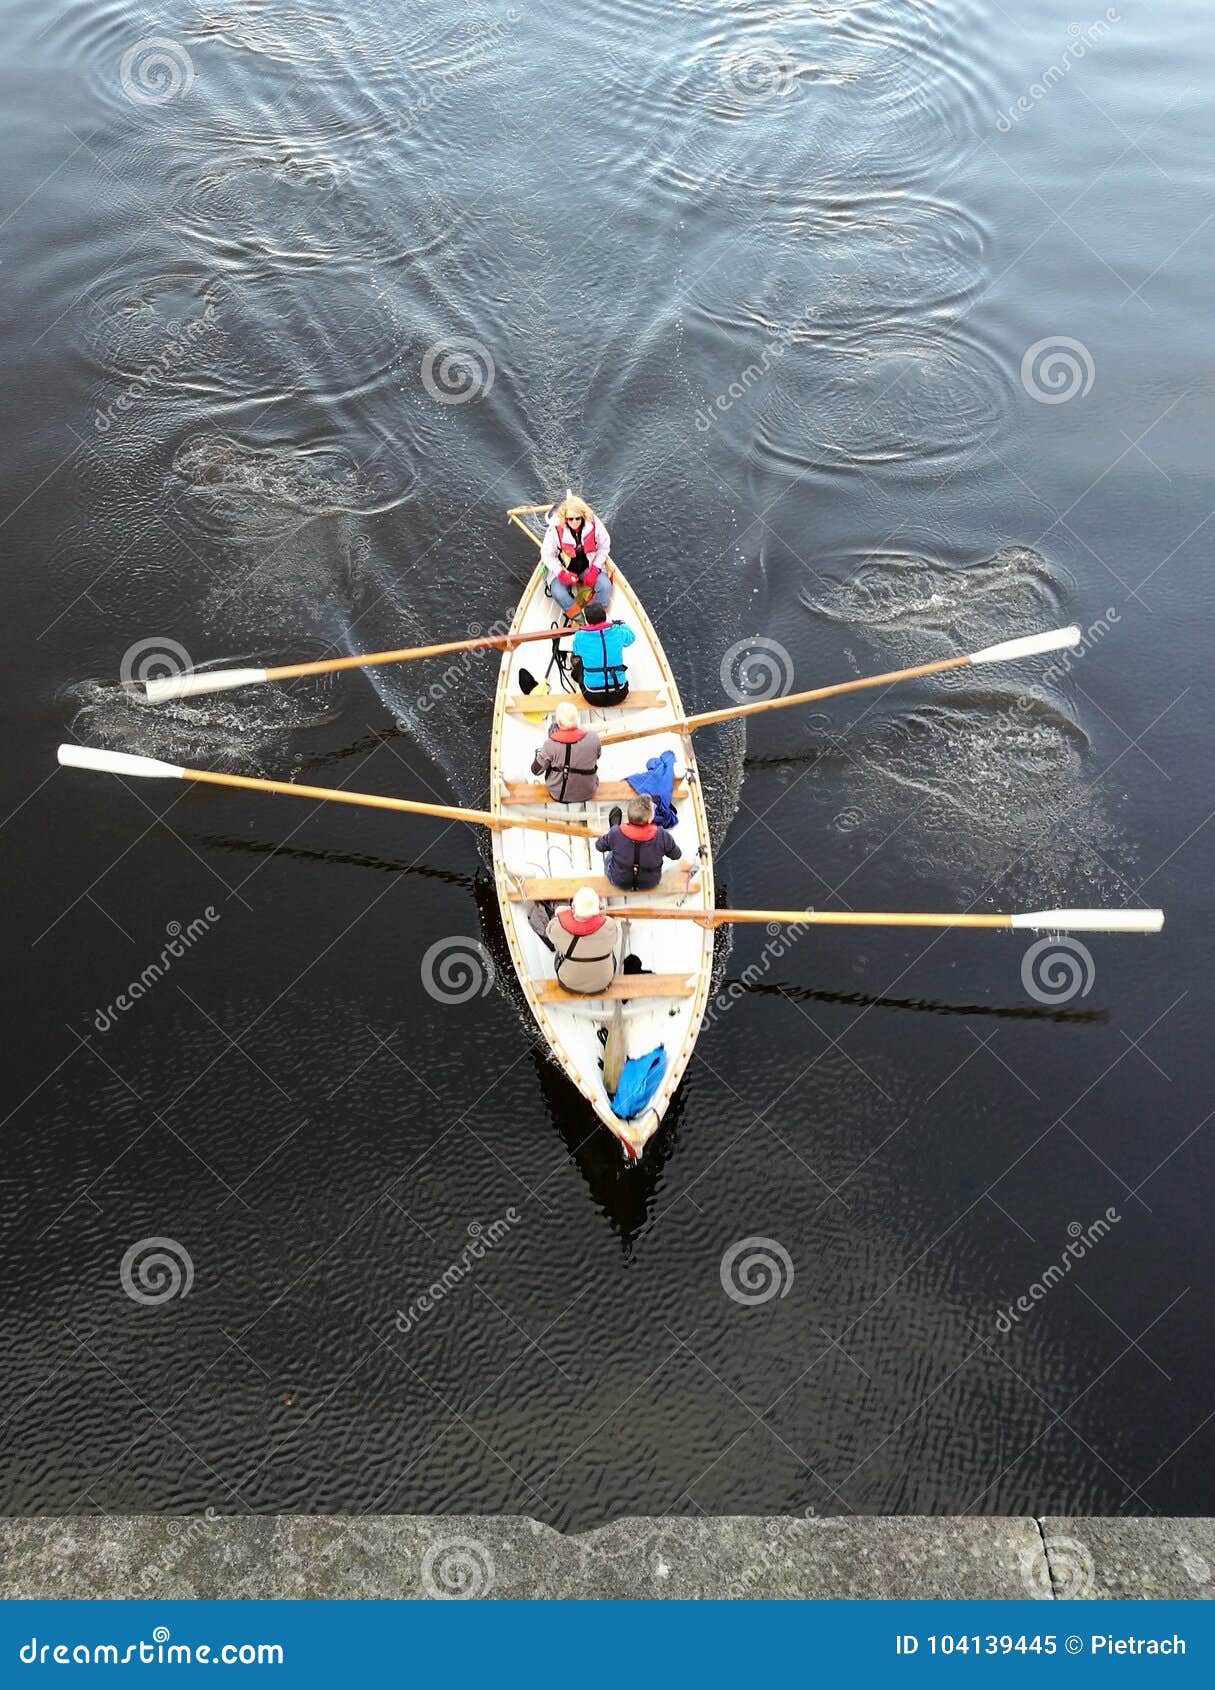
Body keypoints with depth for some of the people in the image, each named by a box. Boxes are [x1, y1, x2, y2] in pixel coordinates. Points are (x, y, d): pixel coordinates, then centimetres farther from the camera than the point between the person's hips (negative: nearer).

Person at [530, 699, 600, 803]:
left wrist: (539, 753, 6)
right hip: (587, 794, 0)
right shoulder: (593, 738, -22)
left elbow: (536, 770, -11)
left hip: (558, 795, 0)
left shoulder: (550, 744, -26)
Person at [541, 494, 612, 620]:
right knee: (558, 592, -30)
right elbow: (547, 554, -9)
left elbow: (603, 547, -1)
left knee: (605, 586, -25)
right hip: (564, 569, -1)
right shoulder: (555, 529, -20)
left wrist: (594, 569, -11)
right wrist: (561, 574, -22)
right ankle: (578, 620, -12)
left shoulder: (593, 524, -16)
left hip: (589, 566, 1)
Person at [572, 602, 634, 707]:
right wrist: (622, 624, 37)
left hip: (593, 698, -2)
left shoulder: (580, 637, -10)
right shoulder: (617, 632, -7)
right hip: (619, 695, 2)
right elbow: (631, 637, 18)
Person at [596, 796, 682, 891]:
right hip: (650, 884, 0)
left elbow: (599, 846, -7)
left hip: (619, 882, 0)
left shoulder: (615, 833, -30)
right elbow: (676, 855, -11)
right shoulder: (662, 836, -31)